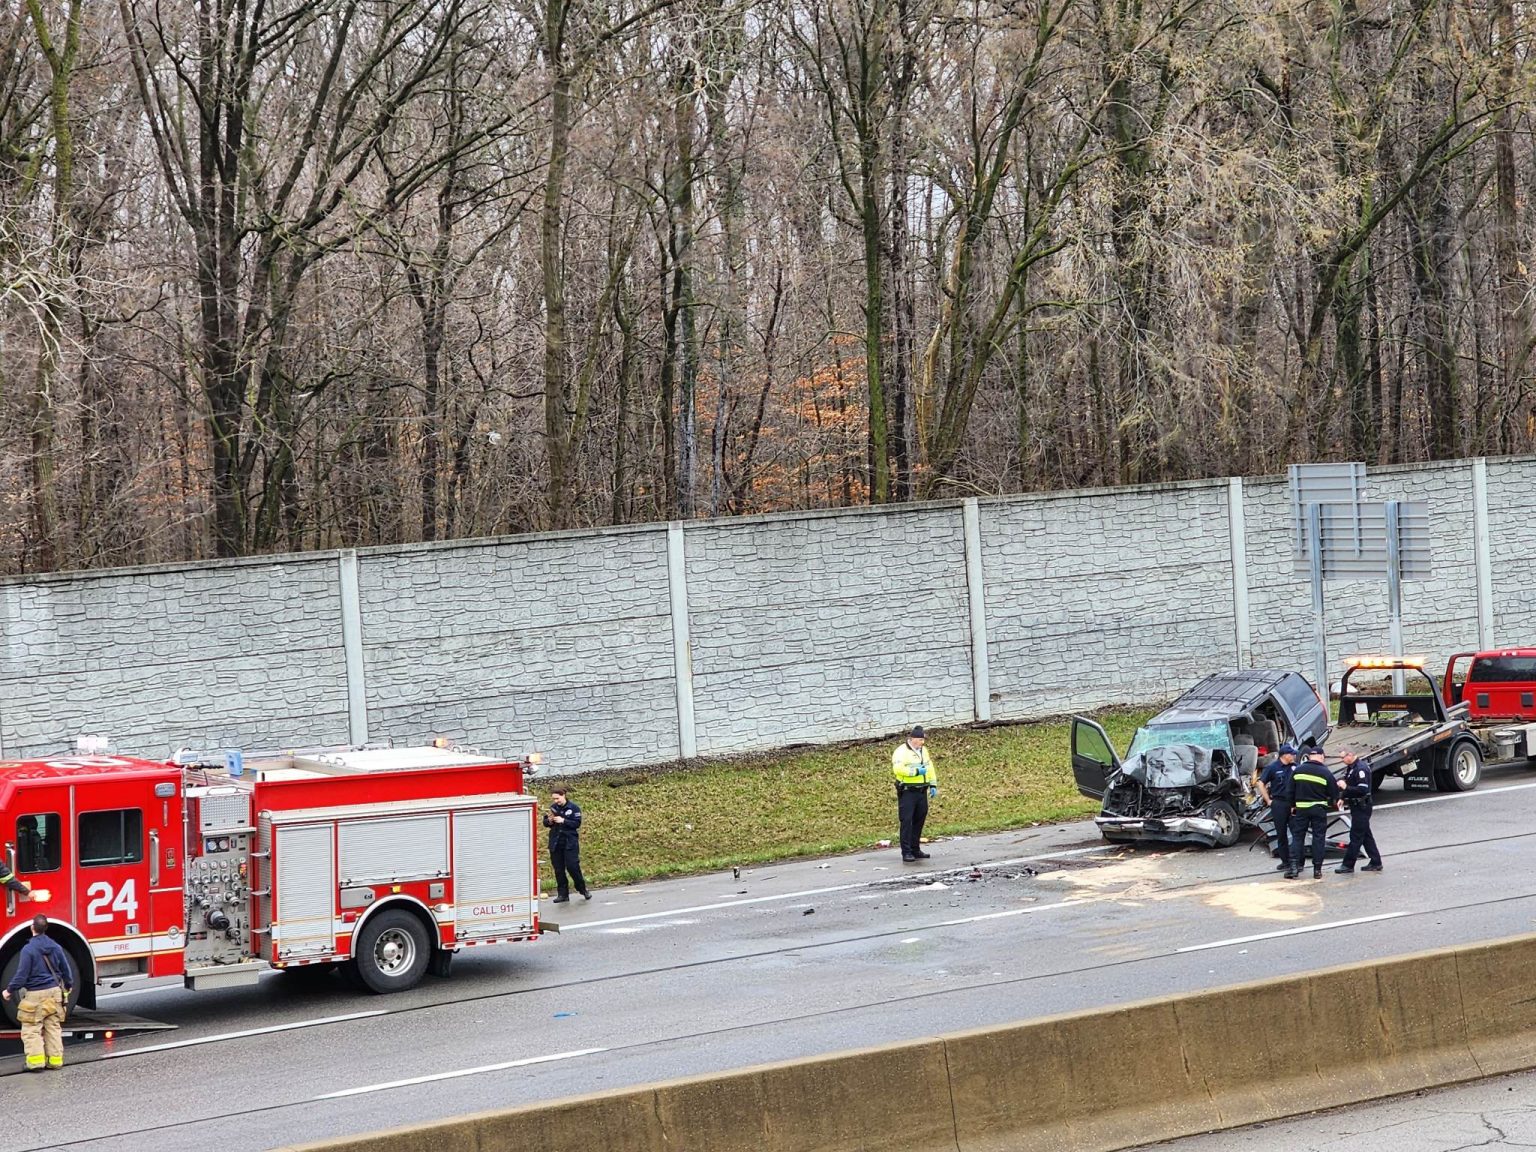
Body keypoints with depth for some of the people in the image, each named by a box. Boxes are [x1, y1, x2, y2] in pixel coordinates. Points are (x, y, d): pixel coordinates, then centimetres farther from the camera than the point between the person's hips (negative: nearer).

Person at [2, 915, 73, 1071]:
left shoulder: (28, 949, -14)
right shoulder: (55, 947, 4)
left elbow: (22, 974, -14)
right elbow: (66, 969, 13)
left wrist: (9, 990, 0)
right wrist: (68, 986, 31)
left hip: (35, 994, -5)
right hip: (54, 992, 5)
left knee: (31, 1029, 0)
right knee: (53, 1027, 12)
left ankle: (36, 1061, -9)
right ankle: (55, 1059, 11)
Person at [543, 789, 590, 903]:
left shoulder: (574, 808, -5)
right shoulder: (553, 808, 5)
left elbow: (577, 823, -12)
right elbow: (545, 823, 10)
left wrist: (563, 821, -20)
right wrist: (549, 821, -12)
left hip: (570, 842, -4)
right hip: (555, 843, 4)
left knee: (572, 866, -7)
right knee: (558, 869, 5)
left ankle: (583, 889, 13)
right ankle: (562, 894, 13)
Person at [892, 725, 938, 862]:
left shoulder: (923, 751, 15)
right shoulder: (901, 751, -12)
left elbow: (930, 768, 22)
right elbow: (898, 769, -23)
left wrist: (933, 785, 15)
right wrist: (916, 771, -23)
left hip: (921, 791, 8)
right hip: (907, 792, -8)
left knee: (919, 820, 12)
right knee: (907, 821, -9)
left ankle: (915, 850, 21)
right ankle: (906, 853, -9)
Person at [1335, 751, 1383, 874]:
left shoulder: (1361, 768, -19)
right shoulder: (1350, 768, 11)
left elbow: (1363, 789, -26)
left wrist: (1346, 787, -23)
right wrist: (1343, 798, 11)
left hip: (1362, 807, -10)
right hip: (1356, 805, 10)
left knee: (1356, 836, -5)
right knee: (1366, 835, 14)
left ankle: (1348, 865, -3)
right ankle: (1375, 863, 19)